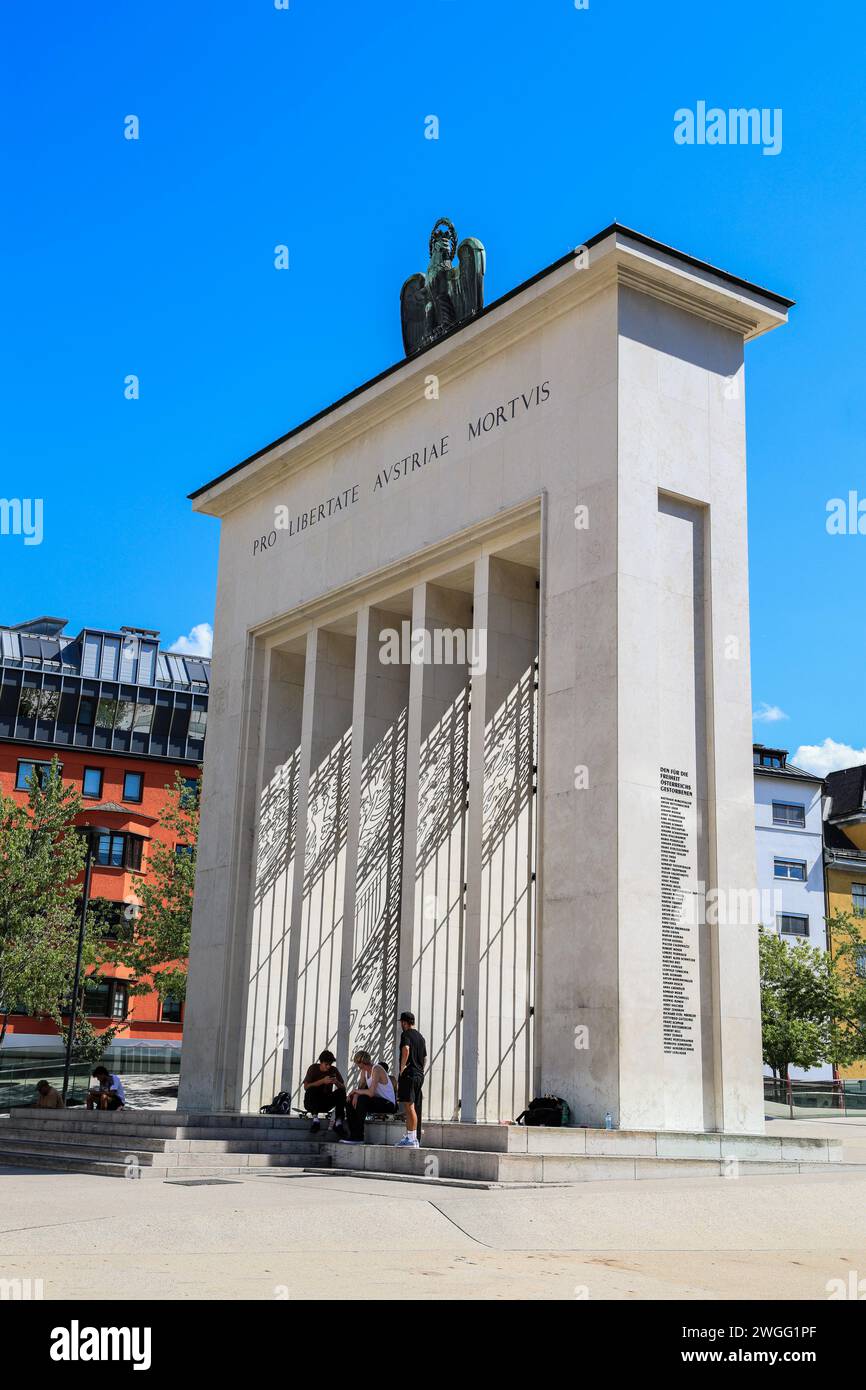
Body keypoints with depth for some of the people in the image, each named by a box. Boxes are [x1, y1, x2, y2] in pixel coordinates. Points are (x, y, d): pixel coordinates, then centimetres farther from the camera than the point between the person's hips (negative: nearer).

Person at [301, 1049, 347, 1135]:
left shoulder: (333, 1070, 1)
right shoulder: (313, 1068, -8)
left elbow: (343, 1088, -2)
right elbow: (306, 1087, -20)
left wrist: (336, 1082, -23)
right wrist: (322, 1081, -28)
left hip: (326, 1104, 3)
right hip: (311, 1103, -3)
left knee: (341, 1092, -21)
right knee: (311, 1090, -33)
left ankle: (338, 1122, -26)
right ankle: (315, 1119, -34)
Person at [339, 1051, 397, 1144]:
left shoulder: (376, 1069, -23)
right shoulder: (364, 1070, 5)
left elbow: (371, 1092, -31)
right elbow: (360, 1086, 7)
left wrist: (356, 1091, -16)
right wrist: (355, 1094, -16)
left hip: (388, 1103, -9)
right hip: (377, 1100, 9)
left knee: (362, 1100, -30)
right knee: (351, 1101, 0)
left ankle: (358, 1137, -24)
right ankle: (353, 1134, -1)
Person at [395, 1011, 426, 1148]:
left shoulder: (406, 1035, -7)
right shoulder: (421, 1037, 20)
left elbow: (406, 1049, -26)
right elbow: (425, 1058, 23)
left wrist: (402, 1068, -18)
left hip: (409, 1074, -9)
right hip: (420, 1075, 9)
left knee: (409, 1106, -9)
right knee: (413, 1107, 12)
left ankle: (411, 1138, -12)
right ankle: (410, 1136, 16)